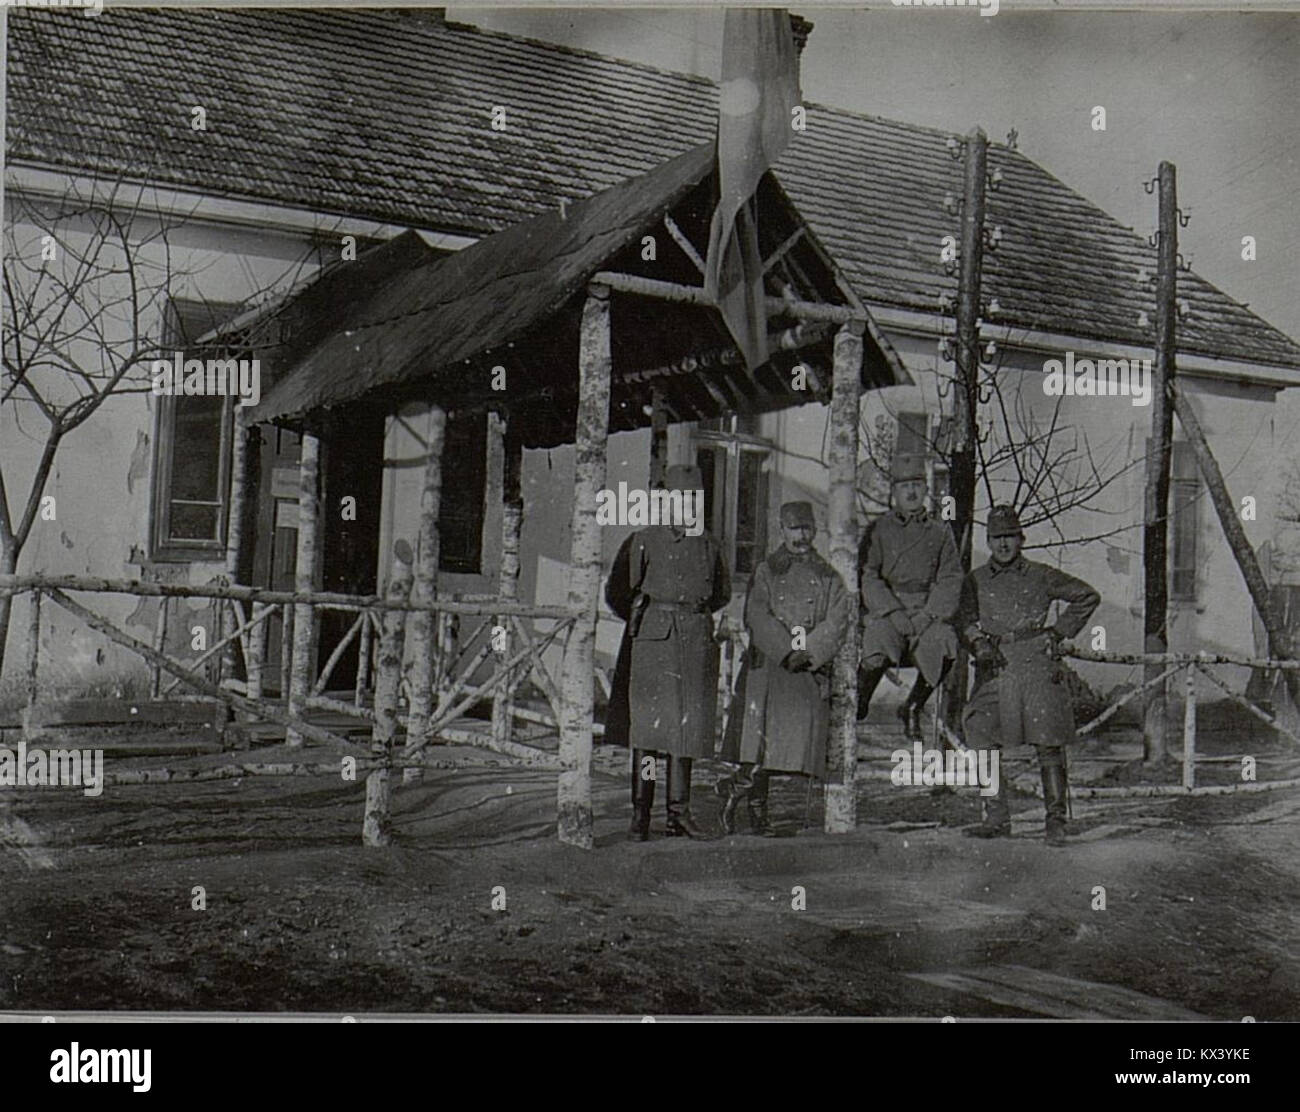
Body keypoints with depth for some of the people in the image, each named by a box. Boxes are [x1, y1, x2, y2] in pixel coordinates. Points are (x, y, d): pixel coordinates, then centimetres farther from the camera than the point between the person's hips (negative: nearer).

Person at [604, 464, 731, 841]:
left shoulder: (708, 546, 10)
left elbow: (722, 594, 26)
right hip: (653, 641, -4)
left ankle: (679, 813, 11)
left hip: (696, 643, 4)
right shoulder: (644, 542, -2)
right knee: (648, 725, -5)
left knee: (687, 727, 5)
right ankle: (640, 816, -1)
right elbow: (617, 594, 5)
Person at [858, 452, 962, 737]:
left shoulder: (940, 532, 12)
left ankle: (913, 708, -3)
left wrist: (927, 615, -11)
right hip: (885, 609, -2)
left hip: (928, 609, 2)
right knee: (877, 654, -30)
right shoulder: (879, 529, 7)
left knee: (944, 646, -28)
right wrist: (894, 611, -14)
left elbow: (951, 579, 5)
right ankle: (856, 708, 0)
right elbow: (868, 576, -1)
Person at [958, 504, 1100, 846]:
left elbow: (1088, 596, 15)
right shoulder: (976, 581, 13)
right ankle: (997, 818, 6)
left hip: (1038, 667, -2)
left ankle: (1056, 821, 0)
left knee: (1049, 745, -6)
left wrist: (1061, 630, 7)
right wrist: (980, 644, -17)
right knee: (983, 744, -4)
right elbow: (967, 620, 2)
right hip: (994, 671, 2)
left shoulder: (1041, 577, 8)